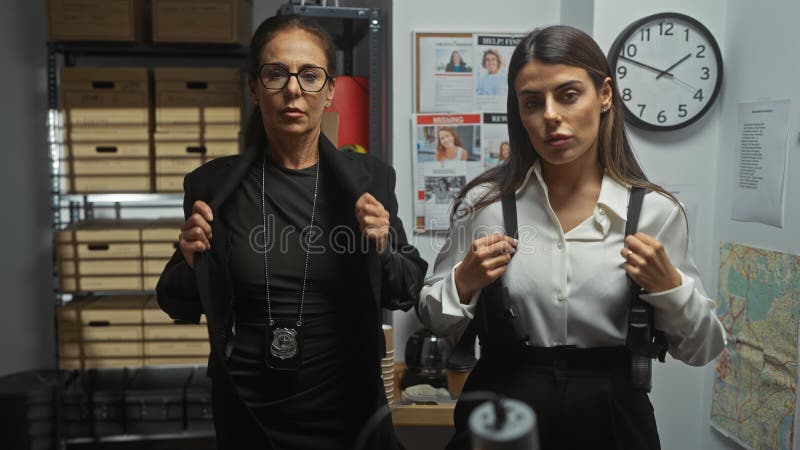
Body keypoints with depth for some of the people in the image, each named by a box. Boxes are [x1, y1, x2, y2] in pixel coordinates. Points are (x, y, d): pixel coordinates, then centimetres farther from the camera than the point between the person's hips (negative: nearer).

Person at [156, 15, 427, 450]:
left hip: (348, 405, 0)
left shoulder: (368, 178, -8)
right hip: (247, 411, 1)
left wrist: (382, 250, -18)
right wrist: (191, 262, -17)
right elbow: (182, 308, 3)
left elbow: (407, 293, 1)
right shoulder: (213, 185, -8)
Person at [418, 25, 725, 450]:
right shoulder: (485, 201, -9)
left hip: (609, 415, 1)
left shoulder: (656, 210, -9)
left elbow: (699, 349, 0)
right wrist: (464, 281, -18)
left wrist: (667, 284, -17)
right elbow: (435, 319, 2)